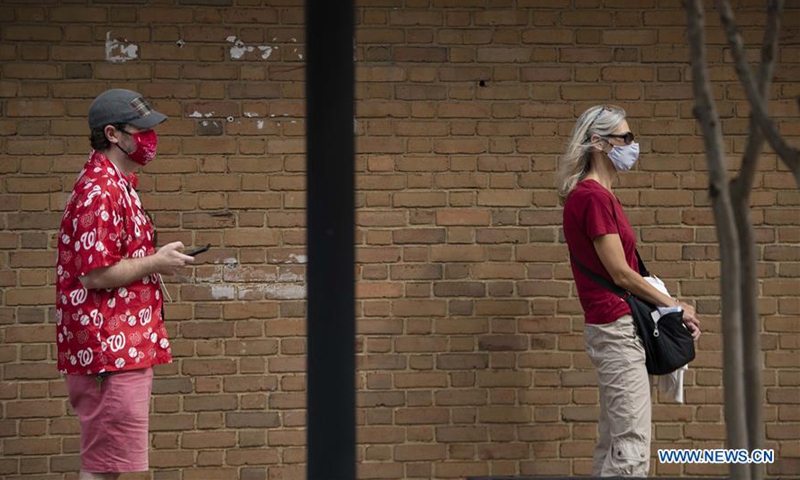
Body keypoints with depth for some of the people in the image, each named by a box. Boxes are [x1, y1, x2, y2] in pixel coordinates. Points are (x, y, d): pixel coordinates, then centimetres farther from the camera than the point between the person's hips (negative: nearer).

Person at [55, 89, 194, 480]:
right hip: (110, 349, -11)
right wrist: (156, 263, -11)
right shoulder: (99, 192, -16)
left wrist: (156, 259, 13)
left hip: (126, 351, 11)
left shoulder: (119, 186, 18)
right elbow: (96, 274, -22)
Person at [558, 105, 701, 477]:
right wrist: (676, 306, -4)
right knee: (632, 445, -11)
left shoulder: (599, 195, 15)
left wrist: (669, 307, 10)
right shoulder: (593, 196, -14)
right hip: (617, 328, -10)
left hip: (616, 328, 10)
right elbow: (620, 273, -15)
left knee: (614, 443, 11)